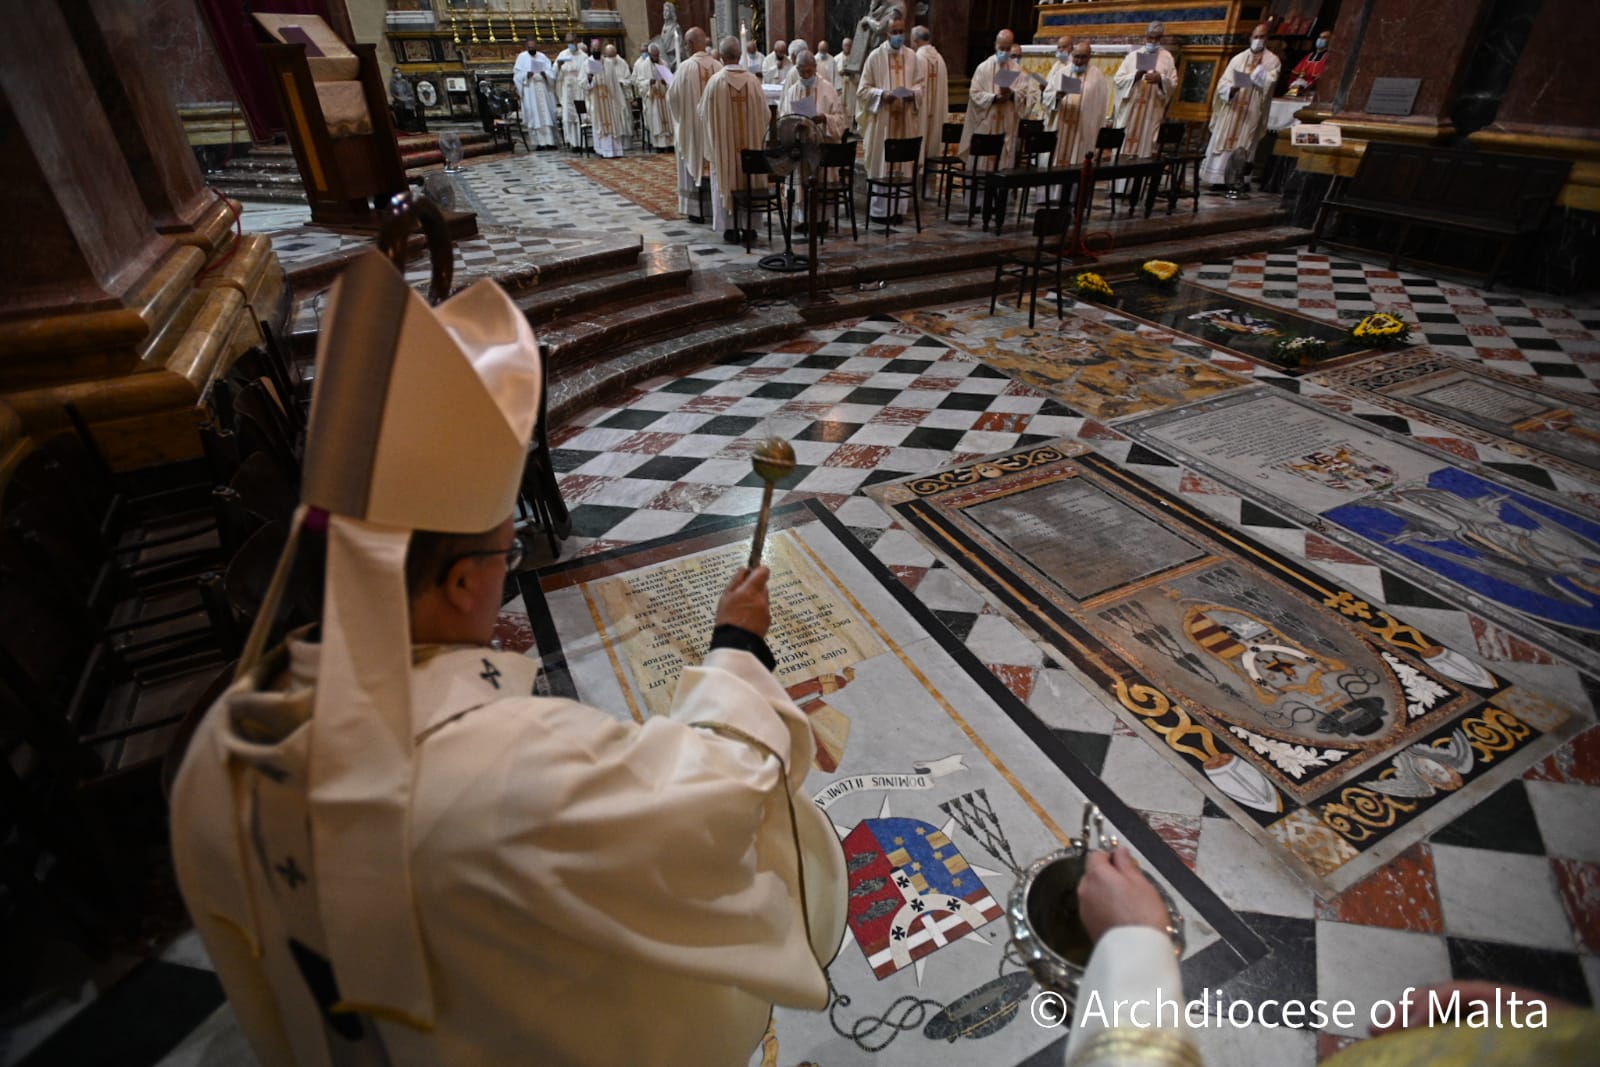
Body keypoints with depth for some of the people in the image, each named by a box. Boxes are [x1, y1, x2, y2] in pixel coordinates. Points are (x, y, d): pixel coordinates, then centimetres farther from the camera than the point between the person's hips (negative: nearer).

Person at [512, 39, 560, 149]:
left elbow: (551, 71, 6)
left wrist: (544, 73, -15)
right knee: (534, 115, -6)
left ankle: (550, 141, 0)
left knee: (547, 114, -2)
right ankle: (539, 143, -5)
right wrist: (526, 75, -17)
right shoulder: (522, 57, 6)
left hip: (543, 89, 2)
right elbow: (517, 74, 2)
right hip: (529, 89, -2)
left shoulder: (543, 56, 12)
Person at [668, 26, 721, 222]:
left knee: (694, 162, 6)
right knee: (716, 163, 11)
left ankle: (696, 210, 5)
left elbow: (673, 96, -5)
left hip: (693, 125, -3)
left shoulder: (686, 66, -12)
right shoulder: (718, 65, -3)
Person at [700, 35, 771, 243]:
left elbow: (705, 114, -1)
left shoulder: (715, 81, -10)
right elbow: (764, 113, 1)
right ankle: (749, 228, 12)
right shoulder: (753, 80, -6)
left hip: (724, 143, -1)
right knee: (750, 181, 10)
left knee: (726, 180, 8)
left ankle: (731, 228, 7)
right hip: (750, 142, 2)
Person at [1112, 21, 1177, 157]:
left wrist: (1160, 79, -17)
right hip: (1129, 109, 0)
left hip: (1152, 112, 0)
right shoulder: (1133, 55, 8)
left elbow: (1173, 83, 3)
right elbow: (1117, 79, 1)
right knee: (1122, 149, -4)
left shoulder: (1166, 57, 8)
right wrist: (1135, 76, -15)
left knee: (1145, 149, -3)